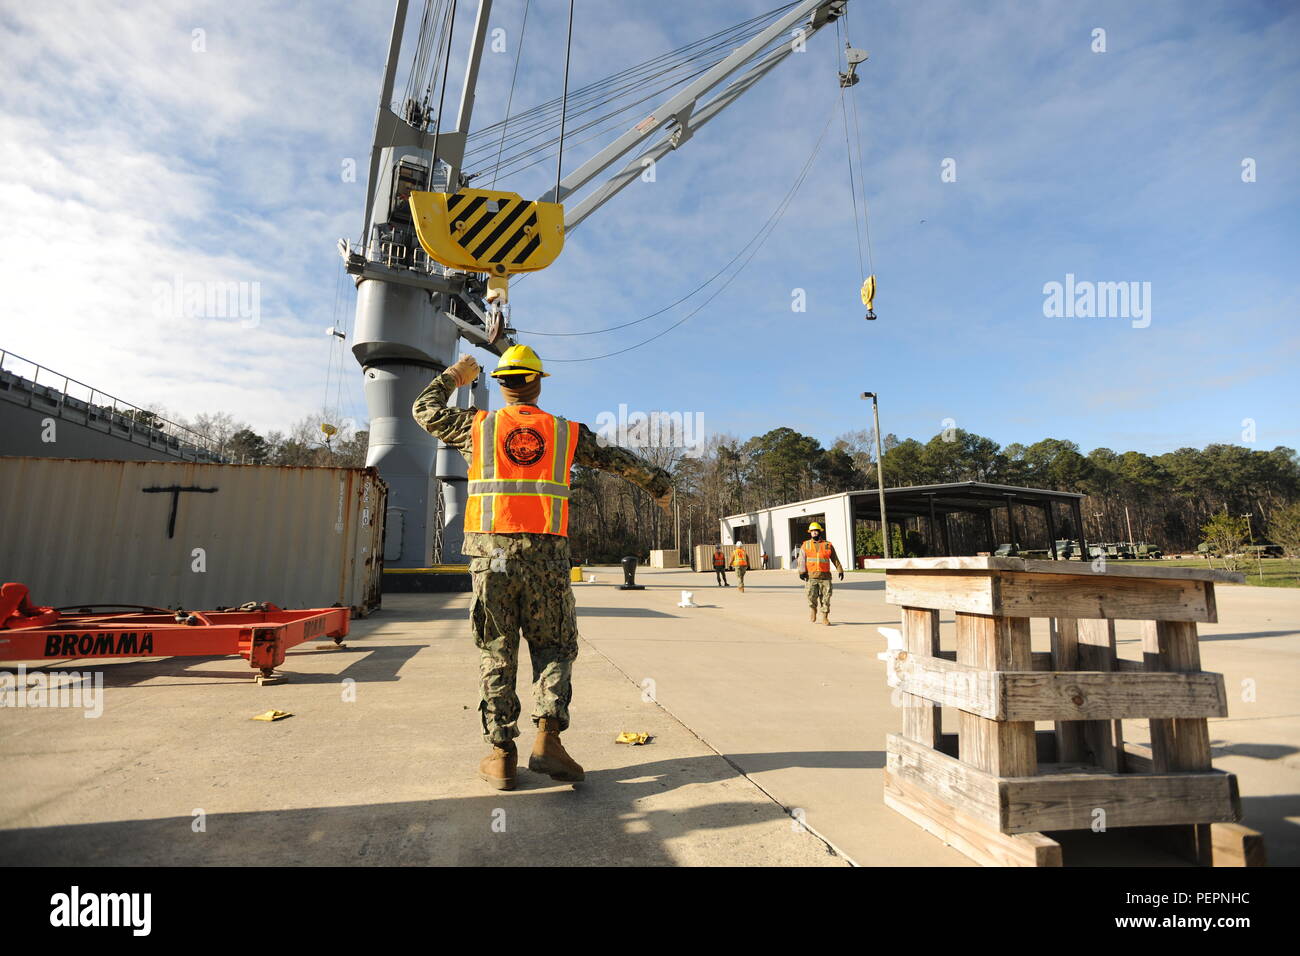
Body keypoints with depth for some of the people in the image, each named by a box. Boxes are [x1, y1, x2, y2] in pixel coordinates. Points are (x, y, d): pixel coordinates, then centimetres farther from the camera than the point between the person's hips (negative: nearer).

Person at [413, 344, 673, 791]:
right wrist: (660, 484, 30)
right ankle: (548, 738, -2)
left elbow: (424, 410, 24)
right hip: (547, 557, 0)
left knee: (496, 653, 8)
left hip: (492, 555, 0)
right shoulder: (566, 432, 9)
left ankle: (501, 755, 11)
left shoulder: (478, 425, 8)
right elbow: (619, 460, 16)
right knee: (553, 649, 11)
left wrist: (453, 375, 39)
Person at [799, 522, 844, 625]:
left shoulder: (828, 545, 10)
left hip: (825, 576, 1)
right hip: (811, 576, -1)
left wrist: (840, 570, 5)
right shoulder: (805, 545, 8)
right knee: (811, 595, -9)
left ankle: (825, 617, 11)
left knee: (826, 597, 0)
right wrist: (802, 571, -12)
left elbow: (835, 559, 12)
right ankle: (813, 609, 21)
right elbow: (802, 559, -1)